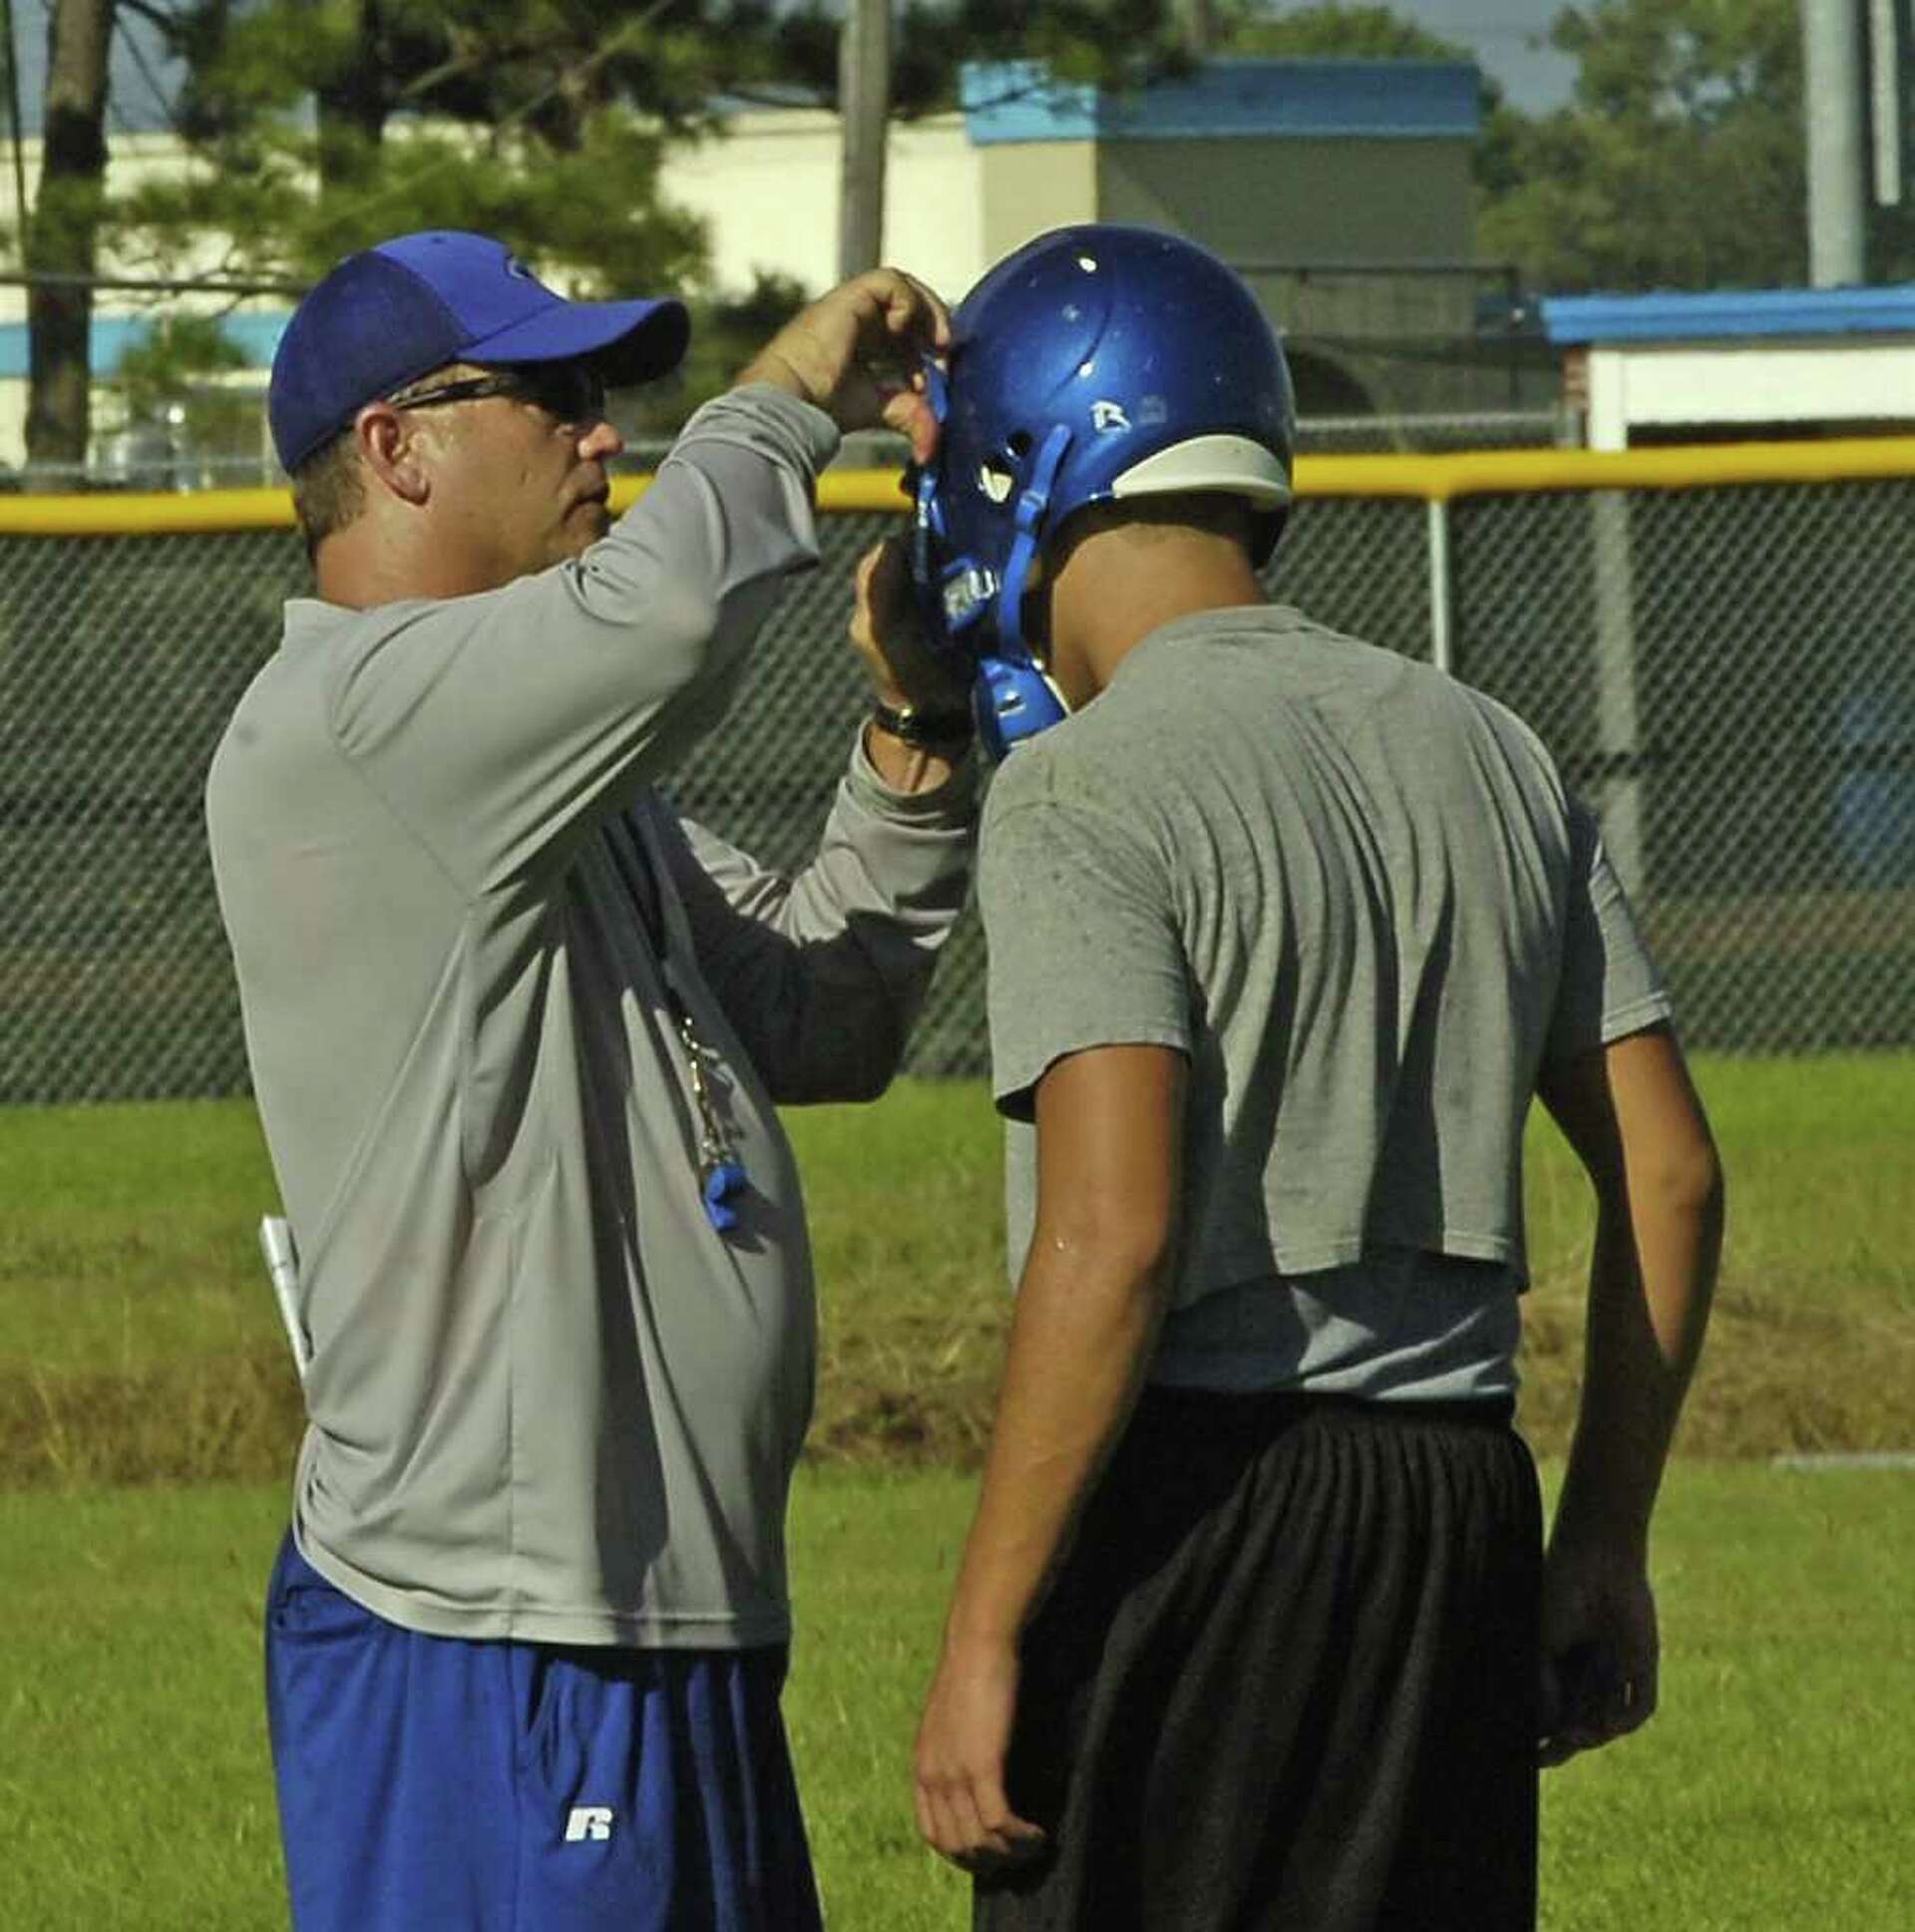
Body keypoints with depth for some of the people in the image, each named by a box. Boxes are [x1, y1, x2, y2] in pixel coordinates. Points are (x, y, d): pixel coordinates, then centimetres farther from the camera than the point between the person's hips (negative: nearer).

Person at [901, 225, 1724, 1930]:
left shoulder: (1091, 791, -10)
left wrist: (985, 1633, -17)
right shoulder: (1491, 756, 12)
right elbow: (1669, 1177, 12)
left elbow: (1113, 1233, -20)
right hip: (1461, 1508, 7)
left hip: (1196, 1520, -7)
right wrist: (1601, 1547, 19)